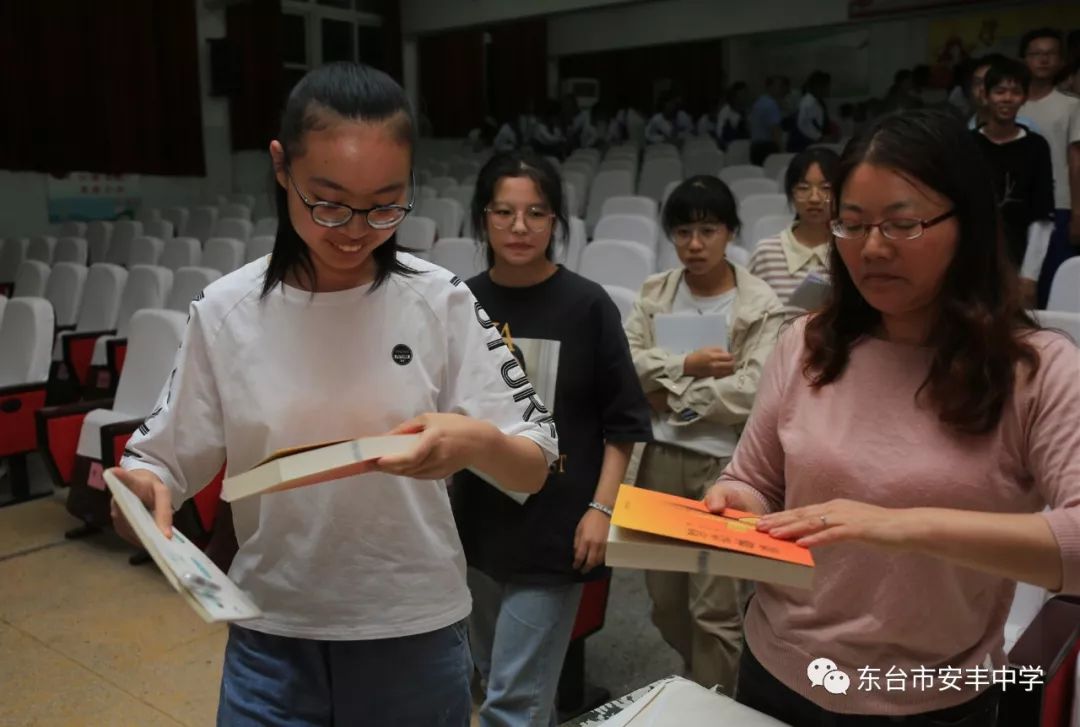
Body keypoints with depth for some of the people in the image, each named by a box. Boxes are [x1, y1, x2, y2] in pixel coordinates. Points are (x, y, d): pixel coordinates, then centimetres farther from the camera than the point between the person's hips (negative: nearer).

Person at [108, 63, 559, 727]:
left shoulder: (440, 302, -11)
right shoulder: (225, 311, -8)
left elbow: (535, 468, -8)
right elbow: (169, 459, 1)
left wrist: (477, 442, -30)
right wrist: (140, 485, -22)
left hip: (416, 631, 0)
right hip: (270, 635, 1)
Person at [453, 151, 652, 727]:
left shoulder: (587, 305, -9)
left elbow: (624, 421, -5)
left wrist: (601, 508, -11)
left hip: (554, 529, -4)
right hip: (478, 522, 5)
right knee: (494, 678, 21)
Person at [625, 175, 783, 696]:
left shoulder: (760, 305, -6)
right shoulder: (655, 292, 7)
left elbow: (751, 394, -17)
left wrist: (671, 394, -10)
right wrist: (687, 366, -16)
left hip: (723, 466, -4)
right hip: (661, 458, 5)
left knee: (715, 608, 3)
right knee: (665, 599, 18)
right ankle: (696, 687, 43)